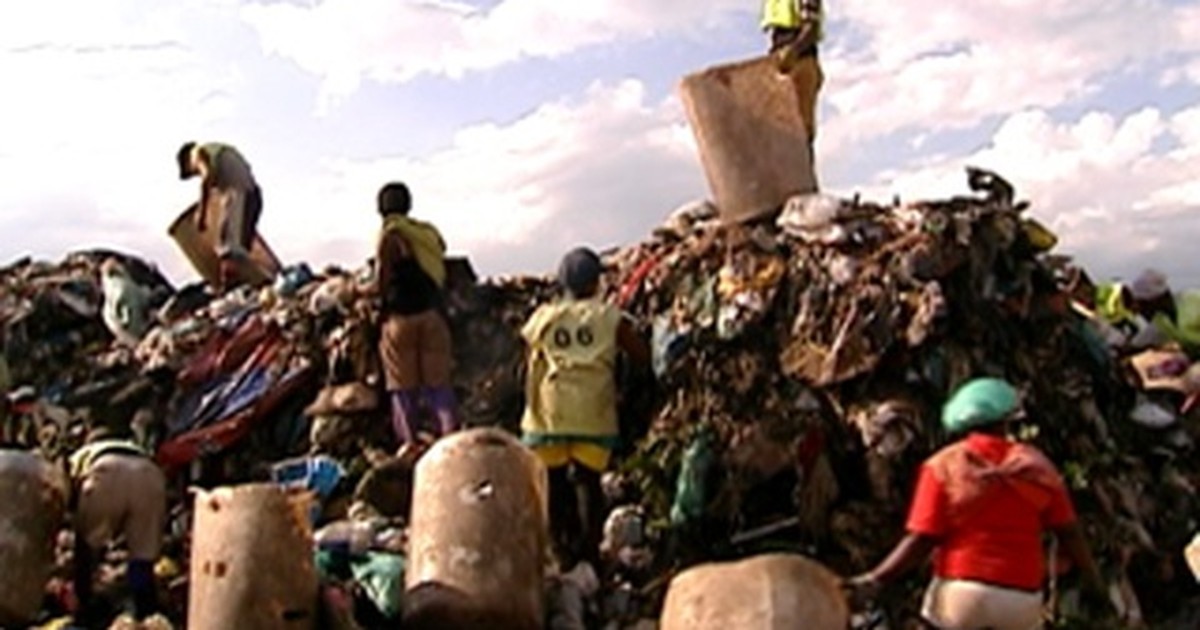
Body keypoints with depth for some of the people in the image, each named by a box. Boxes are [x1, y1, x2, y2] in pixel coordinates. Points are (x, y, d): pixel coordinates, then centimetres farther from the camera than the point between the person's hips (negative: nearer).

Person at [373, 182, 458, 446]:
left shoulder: (390, 235, -8)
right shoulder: (430, 232, 10)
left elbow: (381, 283, -9)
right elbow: (442, 274, 14)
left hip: (402, 315, -5)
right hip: (433, 313, 5)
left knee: (404, 385, 3)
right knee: (438, 381, 8)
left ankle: (409, 442, 3)